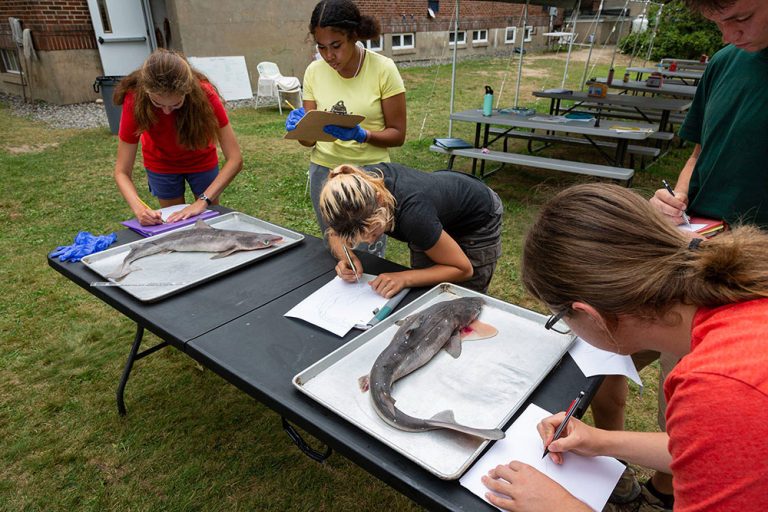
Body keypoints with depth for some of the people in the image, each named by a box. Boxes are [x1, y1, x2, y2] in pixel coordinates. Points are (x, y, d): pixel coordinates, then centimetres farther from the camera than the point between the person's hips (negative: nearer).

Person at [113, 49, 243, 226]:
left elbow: (235, 159, -33)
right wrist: (139, 208, -43)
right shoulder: (135, 100, -31)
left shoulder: (204, 93, -34)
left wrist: (202, 201, -41)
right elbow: (122, 172, -25)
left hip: (202, 161, 0)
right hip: (161, 165, 0)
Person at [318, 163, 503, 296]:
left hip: (477, 220, -4)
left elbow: (463, 269, -26)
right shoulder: (360, 185, -30)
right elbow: (336, 233, -9)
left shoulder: (413, 214, -43)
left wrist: (404, 278, -37)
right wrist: (346, 257, -30)